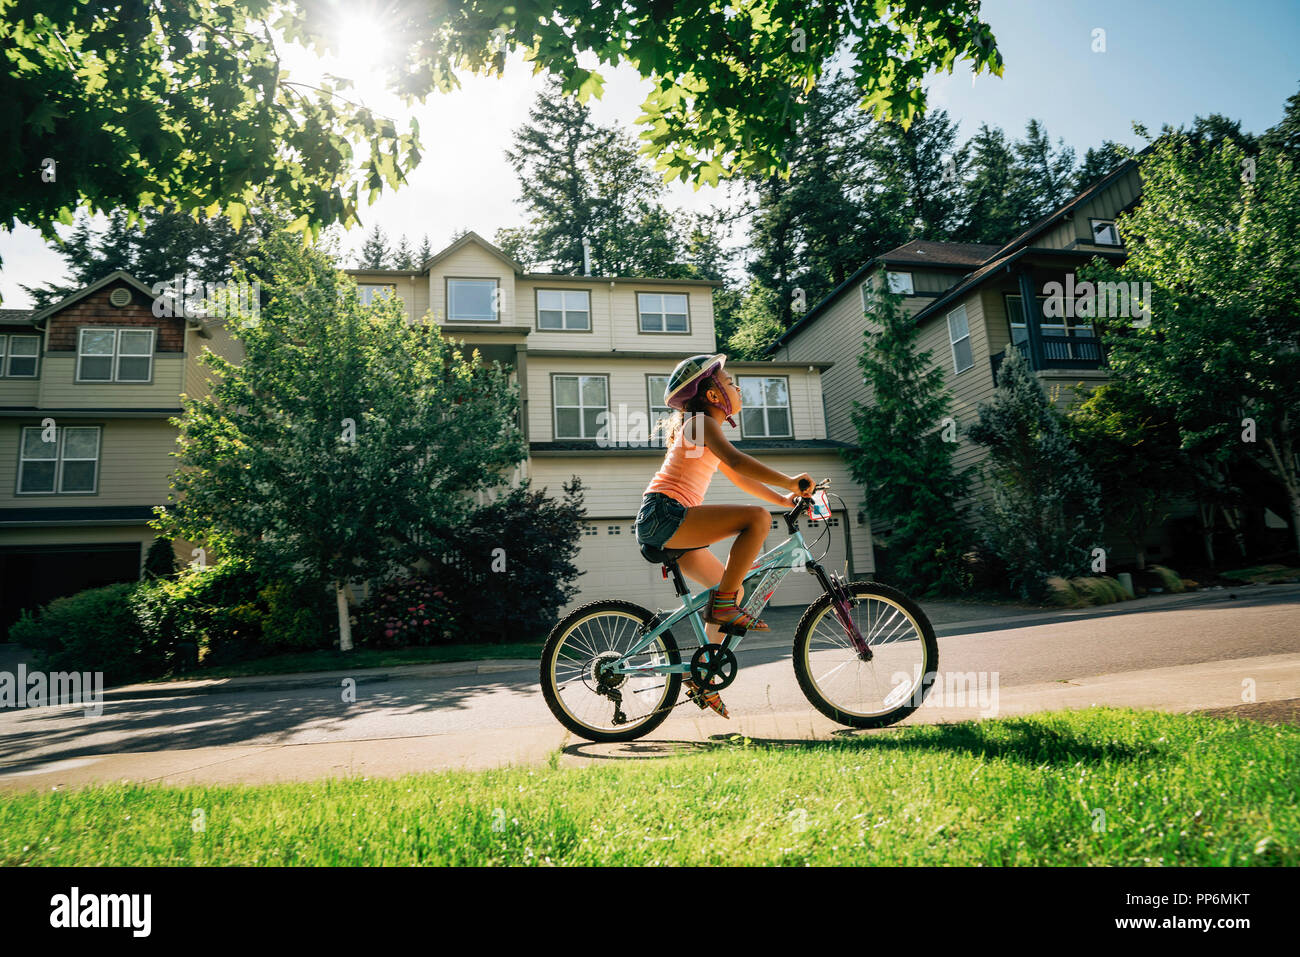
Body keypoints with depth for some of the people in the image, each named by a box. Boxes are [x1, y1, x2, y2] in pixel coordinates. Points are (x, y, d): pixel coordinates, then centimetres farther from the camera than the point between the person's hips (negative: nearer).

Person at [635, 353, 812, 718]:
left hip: (666, 529, 10)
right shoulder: (701, 422, -4)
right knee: (757, 517, -21)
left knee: (734, 591, 13)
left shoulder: (705, 428, 25)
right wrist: (790, 482, -21)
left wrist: (784, 500, 23)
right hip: (663, 513, -10)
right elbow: (737, 460, -20)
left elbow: (739, 477, 29)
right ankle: (722, 605, -13)